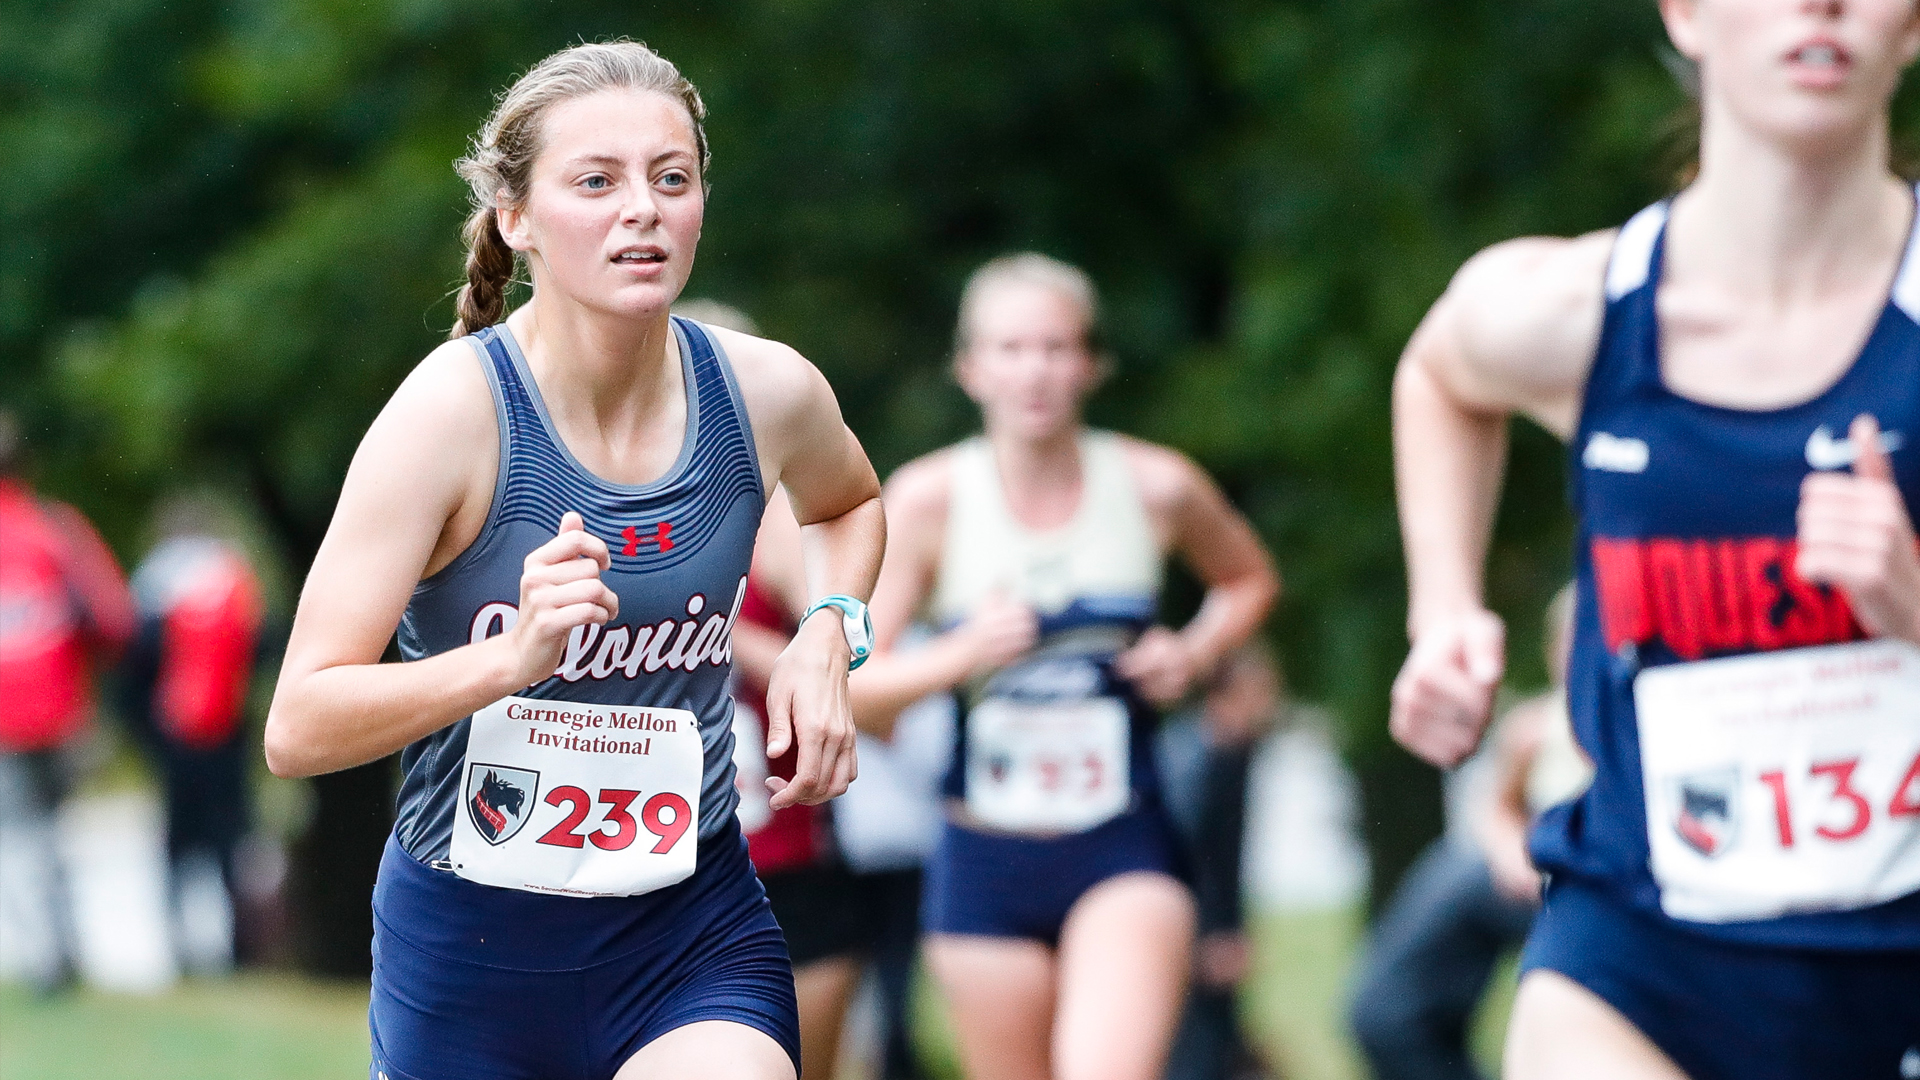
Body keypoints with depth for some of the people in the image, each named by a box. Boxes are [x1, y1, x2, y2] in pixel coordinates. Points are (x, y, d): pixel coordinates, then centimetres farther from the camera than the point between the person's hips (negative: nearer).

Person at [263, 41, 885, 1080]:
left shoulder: (766, 391, -4)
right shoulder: (453, 409, -17)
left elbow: (848, 503, 23)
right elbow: (297, 730, -20)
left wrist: (827, 632, 3)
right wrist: (512, 658, -34)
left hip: (693, 927, 2)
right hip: (470, 944, -2)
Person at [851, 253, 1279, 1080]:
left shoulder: (1156, 487, -3)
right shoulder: (929, 499, -6)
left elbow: (1248, 580, 19)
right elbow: (849, 685, -7)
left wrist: (1197, 654, -1)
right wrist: (960, 654, -23)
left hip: (1124, 855, -1)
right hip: (985, 860, 1)